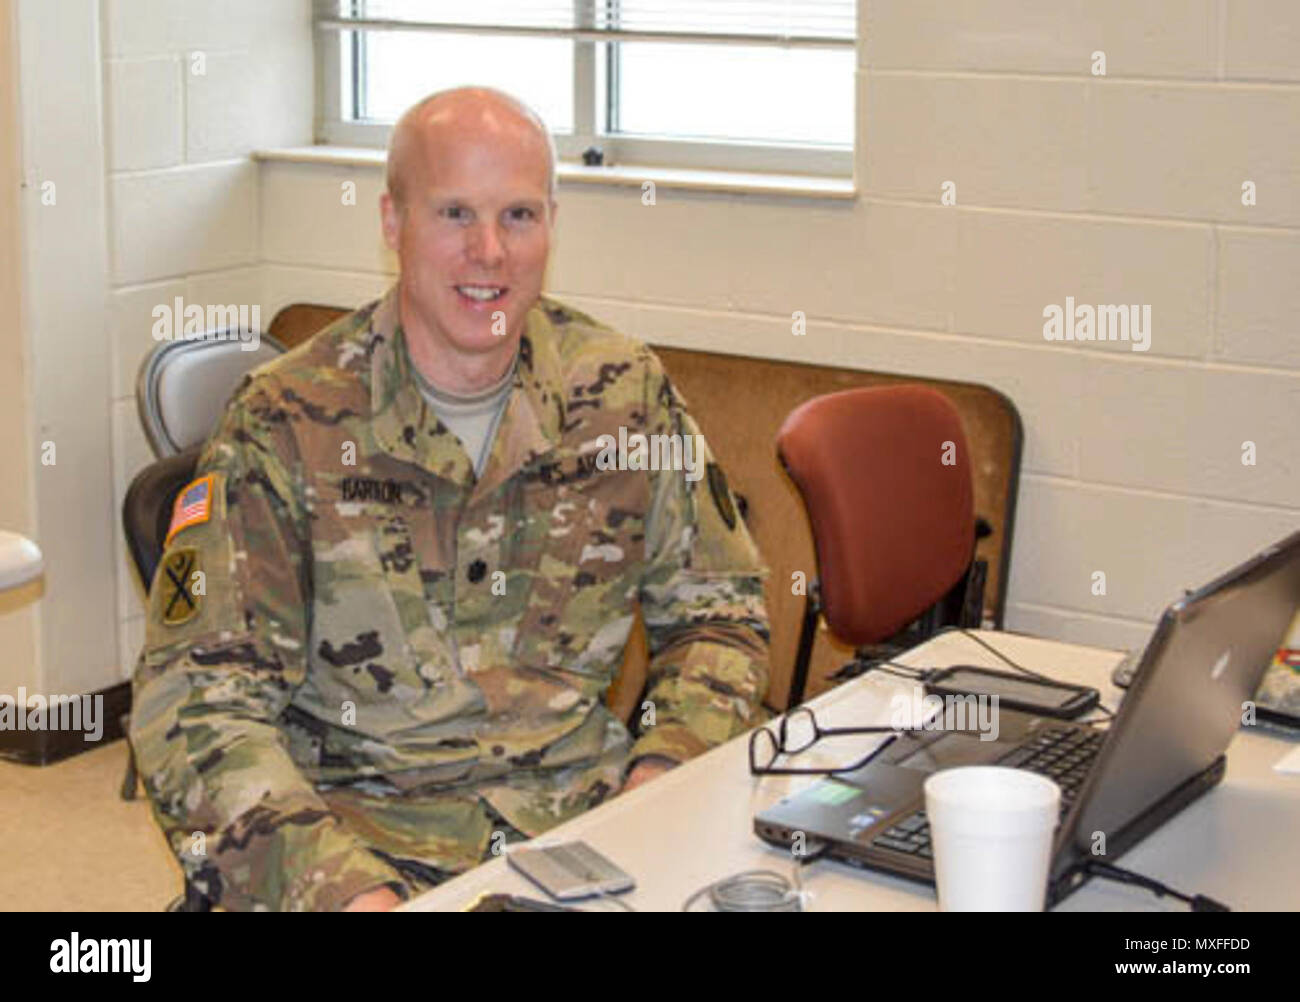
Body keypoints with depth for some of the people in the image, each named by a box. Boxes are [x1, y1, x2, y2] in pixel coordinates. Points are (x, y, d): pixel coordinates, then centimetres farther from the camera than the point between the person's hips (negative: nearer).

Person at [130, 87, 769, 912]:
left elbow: (718, 606, 14)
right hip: (371, 823, -3)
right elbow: (200, 701, -9)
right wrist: (343, 887, -24)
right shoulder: (290, 424, -7)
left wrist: (665, 770, -5)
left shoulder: (626, 390, 4)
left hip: (590, 806, 3)